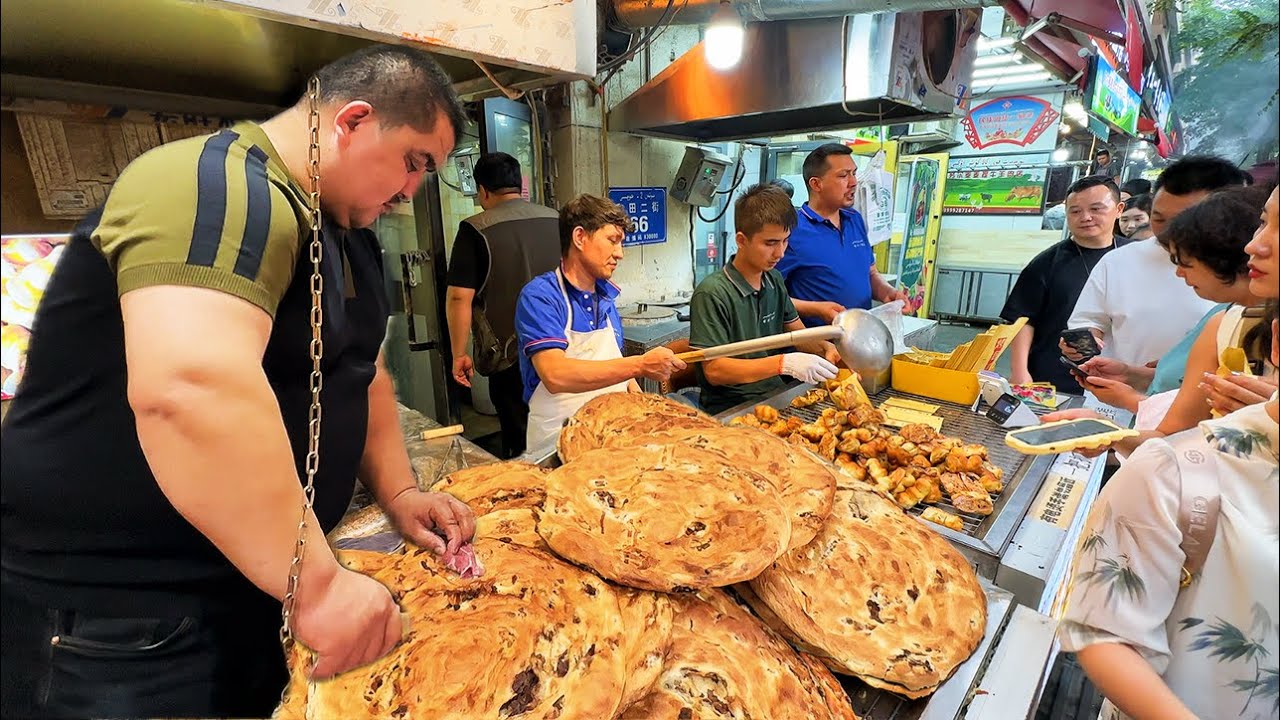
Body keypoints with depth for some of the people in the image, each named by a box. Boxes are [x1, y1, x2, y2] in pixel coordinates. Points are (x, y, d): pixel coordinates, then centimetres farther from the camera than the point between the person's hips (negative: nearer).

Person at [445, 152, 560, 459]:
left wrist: (459, 355, -2)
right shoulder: (556, 220, 4)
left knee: (520, 440, 8)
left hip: (509, 356, -4)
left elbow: (459, 297, -13)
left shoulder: (476, 230, -10)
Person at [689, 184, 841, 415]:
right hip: (731, 408, -7)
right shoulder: (712, 293, -15)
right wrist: (783, 363, -26)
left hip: (776, 394, 8)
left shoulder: (774, 280, 10)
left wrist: (826, 348, -4)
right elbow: (714, 370, -18)